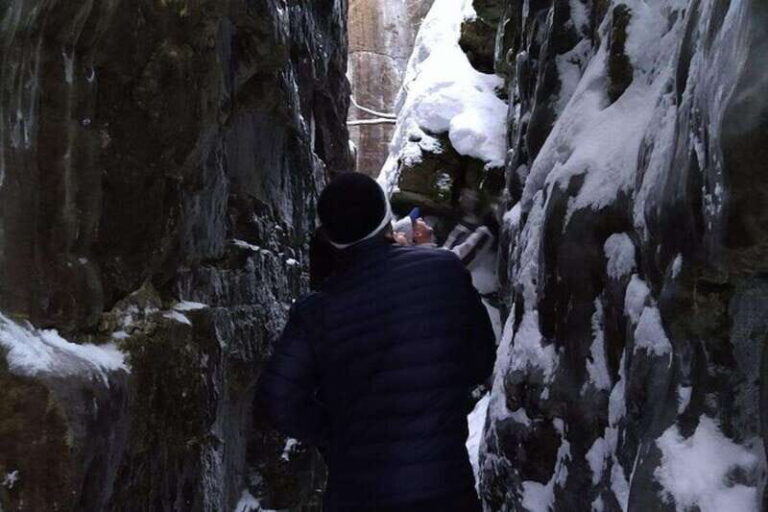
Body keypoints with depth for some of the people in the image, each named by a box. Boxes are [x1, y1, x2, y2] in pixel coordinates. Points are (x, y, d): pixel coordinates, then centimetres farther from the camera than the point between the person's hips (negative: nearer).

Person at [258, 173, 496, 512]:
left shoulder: (316, 311, -7)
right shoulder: (445, 269, -7)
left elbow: (280, 400, -14)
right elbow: (481, 360, 1)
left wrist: (336, 440, 2)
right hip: (444, 484, 0)